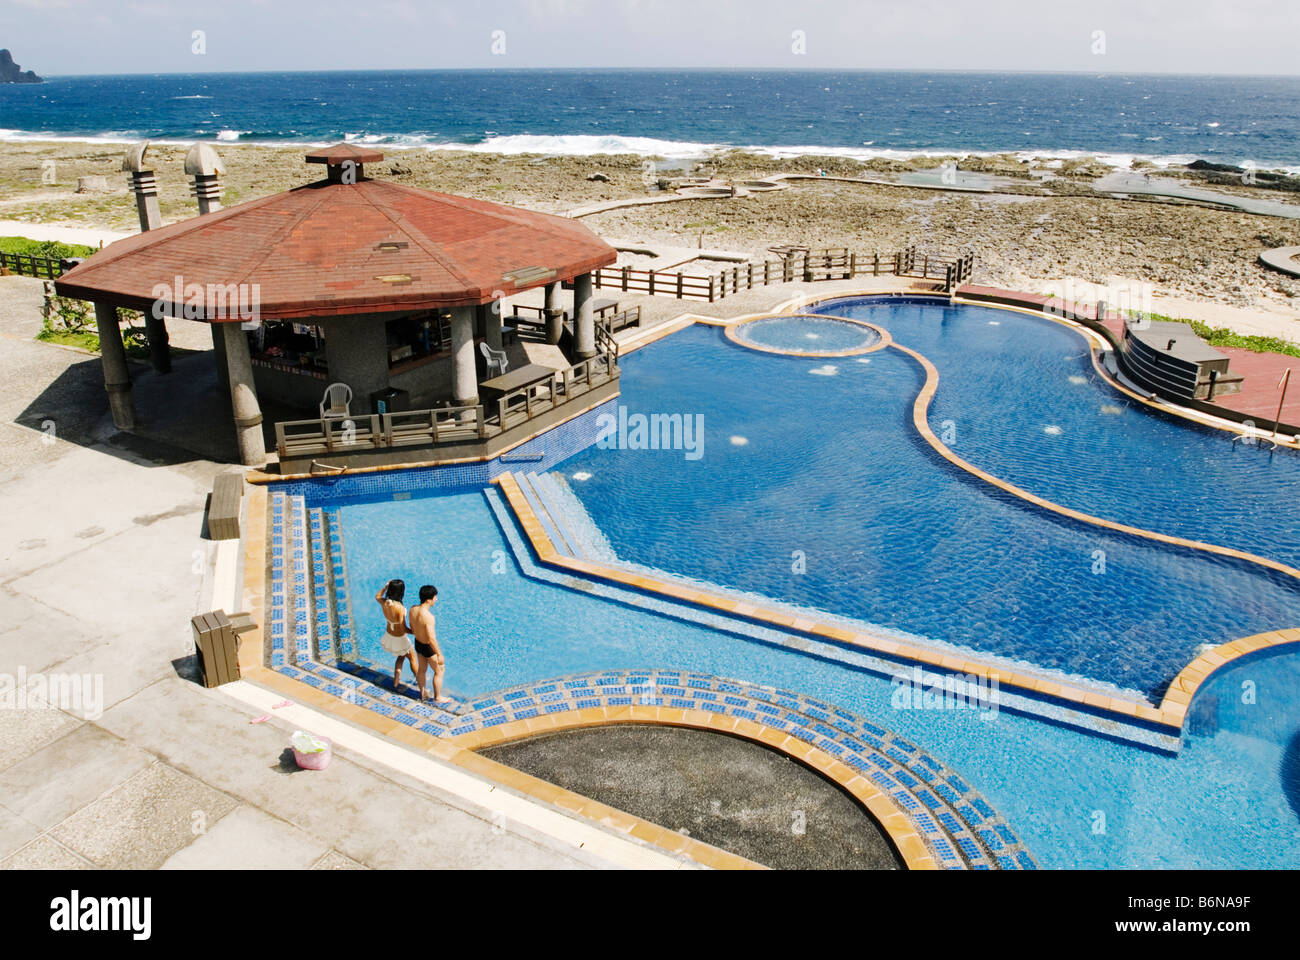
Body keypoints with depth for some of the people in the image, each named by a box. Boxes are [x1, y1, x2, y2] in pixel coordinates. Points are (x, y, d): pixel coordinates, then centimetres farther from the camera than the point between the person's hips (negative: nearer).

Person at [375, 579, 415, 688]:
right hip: (400, 639, -6)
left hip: (389, 635, 6)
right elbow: (404, 628, -28)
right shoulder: (399, 608, -35)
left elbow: (377, 597, 11)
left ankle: (396, 682, 38)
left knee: (401, 656, 32)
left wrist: (385, 586, 14)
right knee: (412, 658, 21)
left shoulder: (384, 602, -16)